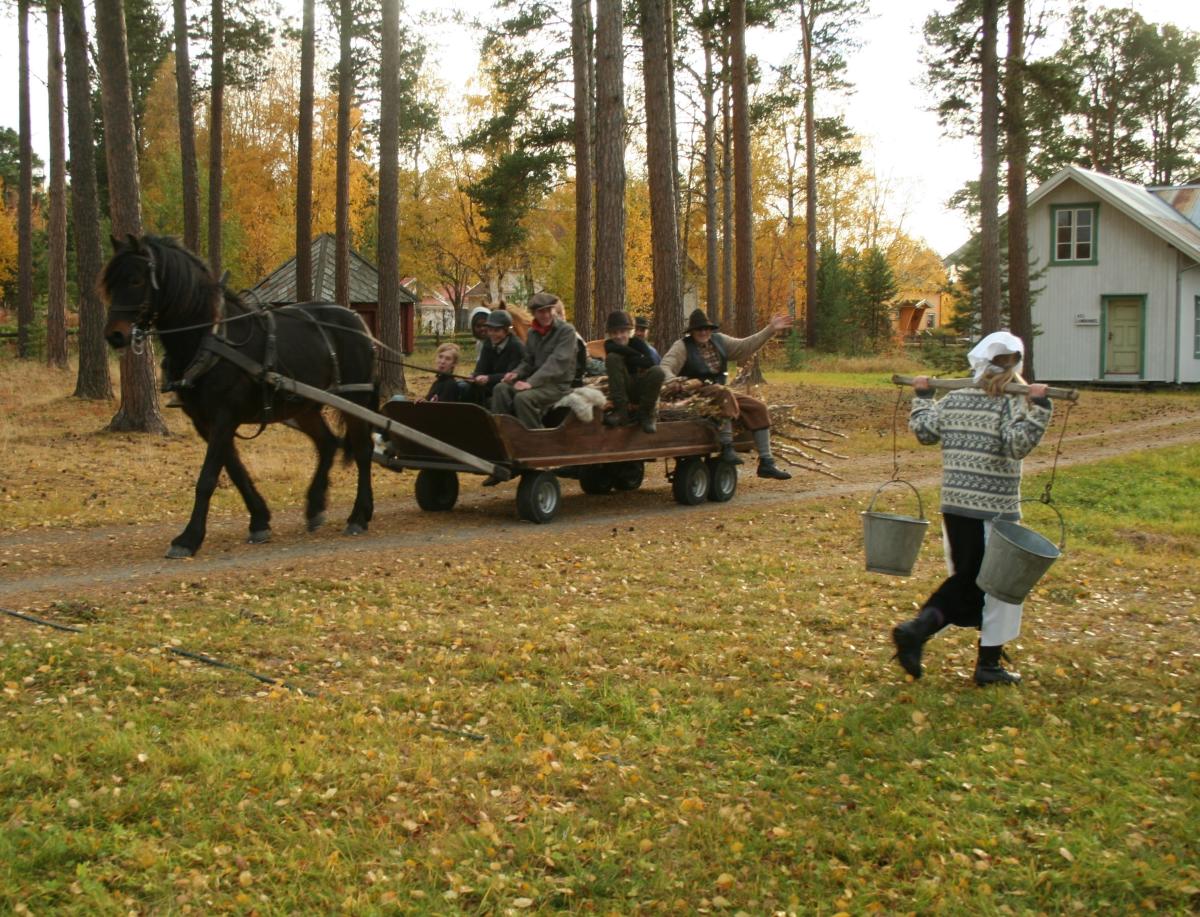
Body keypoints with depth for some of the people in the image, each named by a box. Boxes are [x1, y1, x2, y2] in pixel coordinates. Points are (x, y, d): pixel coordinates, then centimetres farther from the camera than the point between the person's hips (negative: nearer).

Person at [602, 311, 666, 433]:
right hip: (625, 390, 1)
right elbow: (613, 348, -29)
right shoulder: (609, 344, -2)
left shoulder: (637, 342, -5)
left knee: (657, 371, -31)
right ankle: (621, 411, -22)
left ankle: (645, 413, -8)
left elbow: (649, 362, -23)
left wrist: (625, 358, -18)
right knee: (612, 357, -22)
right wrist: (638, 357, -24)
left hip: (642, 389, -1)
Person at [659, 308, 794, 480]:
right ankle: (727, 447, -39)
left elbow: (745, 346, 13)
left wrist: (770, 329, 8)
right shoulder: (682, 346, -6)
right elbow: (665, 367, -17)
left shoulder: (719, 341, 12)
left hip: (721, 393, 7)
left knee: (758, 408, -5)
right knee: (724, 394, -38)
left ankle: (766, 463, -5)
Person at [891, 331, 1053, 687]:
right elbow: (1018, 444, -24)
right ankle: (988, 664, 14)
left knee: (963, 579, 17)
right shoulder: (1012, 406, -10)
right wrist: (1037, 407, -25)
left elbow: (923, 430, 11)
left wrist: (922, 396, 24)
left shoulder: (953, 400, 5)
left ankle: (916, 629, -4)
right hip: (995, 510, -5)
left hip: (954, 506, 6)